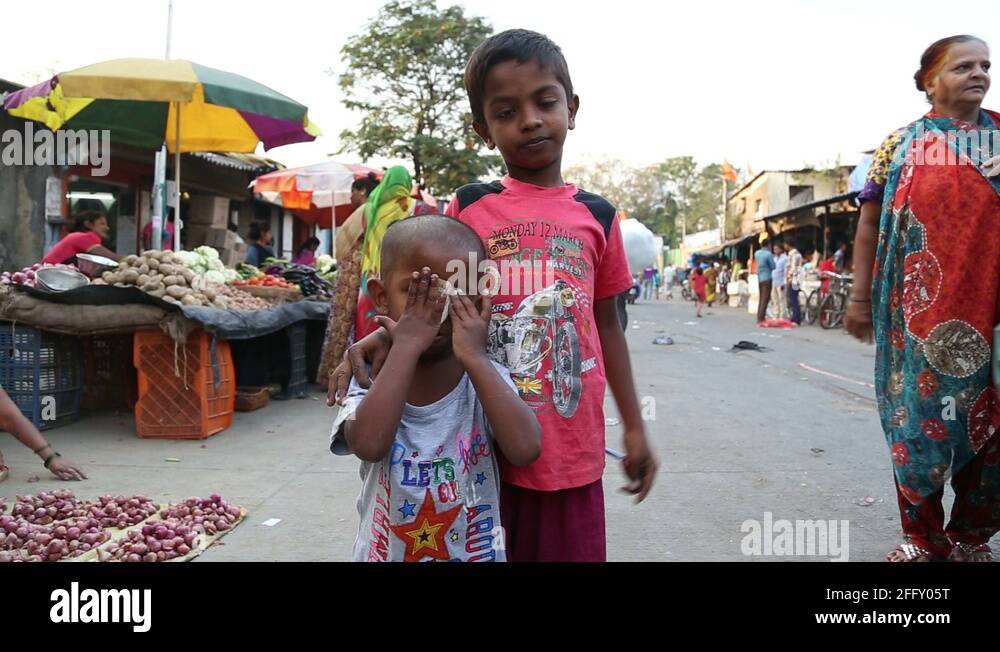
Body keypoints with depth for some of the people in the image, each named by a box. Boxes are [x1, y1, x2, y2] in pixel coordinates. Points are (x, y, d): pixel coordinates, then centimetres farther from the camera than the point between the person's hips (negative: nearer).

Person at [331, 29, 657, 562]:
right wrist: (381, 338, -16)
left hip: (572, 448, 1)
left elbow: (607, 325, 11)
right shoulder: (469, 209, 1)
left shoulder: (597, 217, 5)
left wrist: (634, 426, 12)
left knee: (570, 549, 12)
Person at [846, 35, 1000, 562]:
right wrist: (859, 296, 0)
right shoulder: (902, 142, 6)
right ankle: (922, 537, 18)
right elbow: (869, 223, 5)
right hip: (919, 307, -1)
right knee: (917, 417, 4)